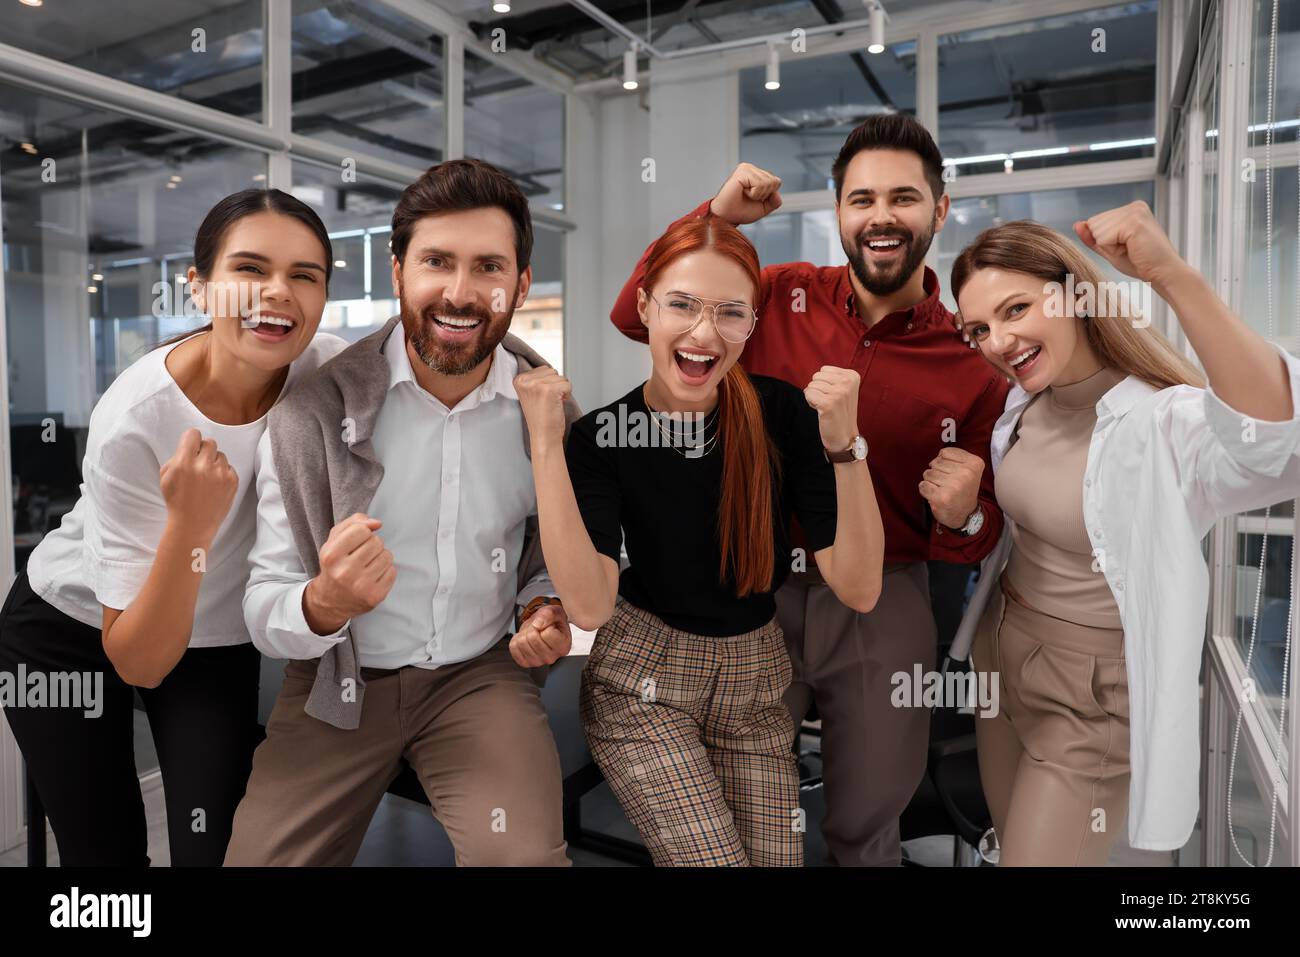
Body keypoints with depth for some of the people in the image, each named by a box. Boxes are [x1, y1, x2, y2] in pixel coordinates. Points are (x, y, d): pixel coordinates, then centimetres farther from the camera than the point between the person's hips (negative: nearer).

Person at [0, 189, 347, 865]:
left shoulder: (329, 372, -23)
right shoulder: (134, 422, -31)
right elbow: (139, 663, -27)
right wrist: (190, 524, -41)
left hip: (218, 640, 2)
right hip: (68, 632, -2)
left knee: (216, 847, -2)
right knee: (104, 853, 7)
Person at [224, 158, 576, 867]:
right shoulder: (311, 414, -12)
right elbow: (264, 612, -9)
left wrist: (546, 610, -9)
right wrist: (324, 606, -32)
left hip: (481, 674, 0)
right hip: (340, 682, 1)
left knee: (526, 852, -23)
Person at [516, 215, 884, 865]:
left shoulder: (783, 414, -12)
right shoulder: (602, 434, -13)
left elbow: (859, 590, -16)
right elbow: (590, 606, -25)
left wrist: (844, 444, -29)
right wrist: (546, 444, -29)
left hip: (756, 689, 3)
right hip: (643, 688, -2)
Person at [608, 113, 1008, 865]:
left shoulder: (973, 364, -4)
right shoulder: (783, 297, -3)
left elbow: (978, 539, 5)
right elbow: (637, 317, -2)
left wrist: (962, 517, -19)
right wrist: (716, 216, -11)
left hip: (882, 610, 0)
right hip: (757, 588, 0)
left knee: (865, 828, 20)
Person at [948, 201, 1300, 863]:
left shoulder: (1165, 423, -23)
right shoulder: (1024, 401, -2)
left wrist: (1170, 275, -53)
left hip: (1091, 700, -6)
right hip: (1001, 658, 7)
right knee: (1012, 843, 24)